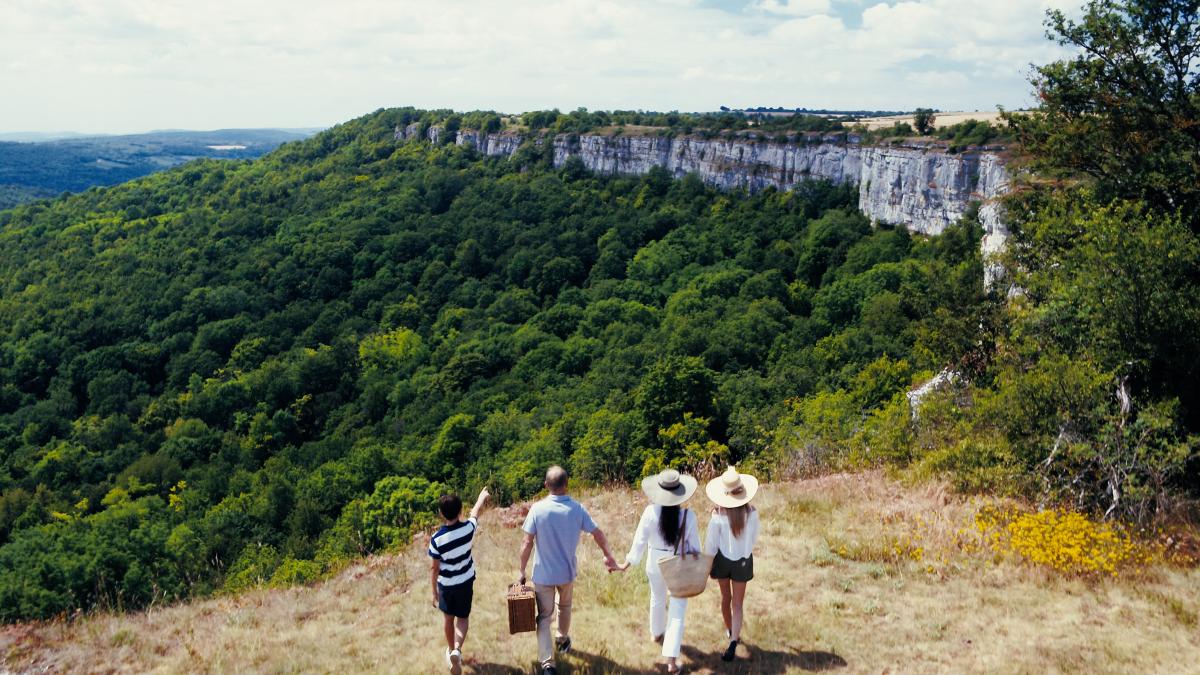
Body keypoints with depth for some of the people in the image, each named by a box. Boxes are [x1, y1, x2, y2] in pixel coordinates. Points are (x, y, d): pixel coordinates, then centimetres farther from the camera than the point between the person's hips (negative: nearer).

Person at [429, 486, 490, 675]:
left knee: (448, 617, 21)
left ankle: (451, 650, 38)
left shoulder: (437, 539, -23)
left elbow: (434, 568, -15)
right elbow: (475, 512, 4)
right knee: (463, 618, 14)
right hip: (466, 582, 1)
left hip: (446, 584, -1)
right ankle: (457, 650, -8)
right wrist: (482, 496, 25)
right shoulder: (468, 528, -18)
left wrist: (434, 592, -1)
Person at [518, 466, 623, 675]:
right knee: (564, 606, 28)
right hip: (566, 571, 2)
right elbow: (597, 533, -1)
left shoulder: (538, 509, -18)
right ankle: (563, 640, 49)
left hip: (543, 574, -2)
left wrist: (522, 571, -4)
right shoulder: (577, 508, -11)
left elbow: (527, 543, -16)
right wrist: (608, 556, 15)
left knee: (544, 617, 6)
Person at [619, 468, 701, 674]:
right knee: (677, 610, 5)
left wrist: (628, 563, -1)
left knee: (657, 599, 28)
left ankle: (657, 633, 53)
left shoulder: (651, 512, -19)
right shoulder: (688, 515, -19)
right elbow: (694, 546, -8)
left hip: (656, 563, 2)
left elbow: (640, 540, -13)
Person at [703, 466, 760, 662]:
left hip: (722, 559, 0)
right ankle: (733, 642, -6)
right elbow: (754, 538, -3)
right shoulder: (752, 513, -19)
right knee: (737, 604, 9)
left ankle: (730, 631, 45)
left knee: (726, 598, 24)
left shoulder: (718, 515, -24)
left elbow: (711, 544, -14)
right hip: (743, 561, 0)